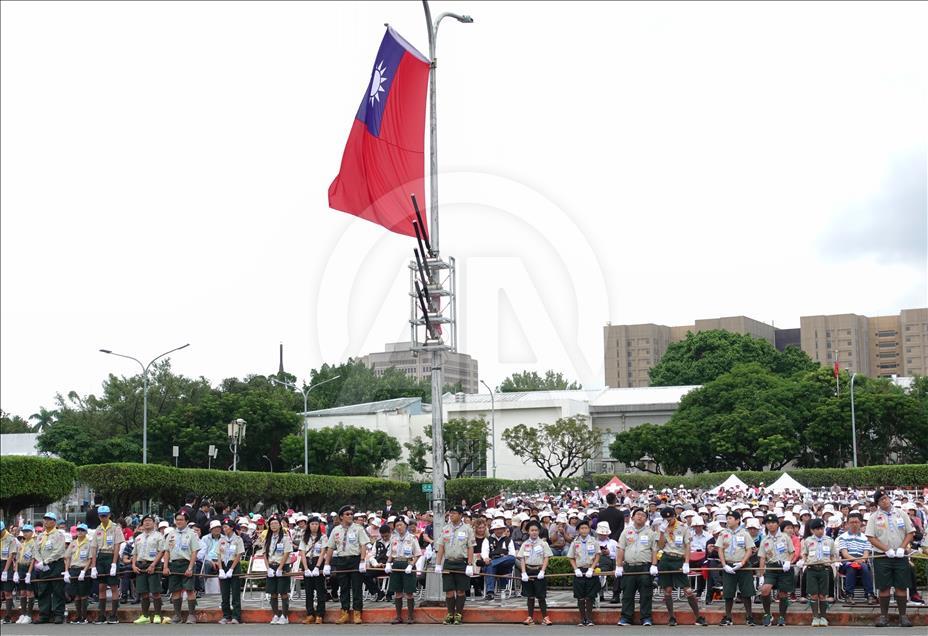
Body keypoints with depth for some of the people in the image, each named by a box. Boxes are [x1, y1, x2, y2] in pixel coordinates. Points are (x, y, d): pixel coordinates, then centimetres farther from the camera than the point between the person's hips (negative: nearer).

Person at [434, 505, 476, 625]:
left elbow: (470, 549, -3)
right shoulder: (445, 529, 10)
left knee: (460, 591, 2)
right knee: (449, 590, 2)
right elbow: (441, 548, 10)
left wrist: (470, 565, -10)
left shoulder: (467, 529, 0)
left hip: (462, 563, -3)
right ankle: (450, 614, 11)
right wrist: (438, 564, 4)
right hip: (448, 563, 3)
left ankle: (459, 614, 10)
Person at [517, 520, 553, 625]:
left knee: (541, 595, -1)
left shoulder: (543, 543, 0)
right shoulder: (525, 544, 5)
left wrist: (542, 571, -13)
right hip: (528, 570, 2)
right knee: (530, 596, 7)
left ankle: (545, 617, 4)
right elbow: (522, 559, 4)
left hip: (539, 571, -2)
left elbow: (546, 558, -2)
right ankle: (530, 618, 12)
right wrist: (524, 572, -7)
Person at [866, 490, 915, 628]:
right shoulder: (874, 517, 2)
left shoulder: (901, 514, 7)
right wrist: (887, 550, -13)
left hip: (900, 556, 1)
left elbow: (910, 533, 6)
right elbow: (871, 537, -4)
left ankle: (903, 615, 9)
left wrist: (902, 548, -9)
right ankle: (884, 615, 8)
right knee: (884, 587, 1)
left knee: (901, 587, 2)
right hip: (882, 557, -1)